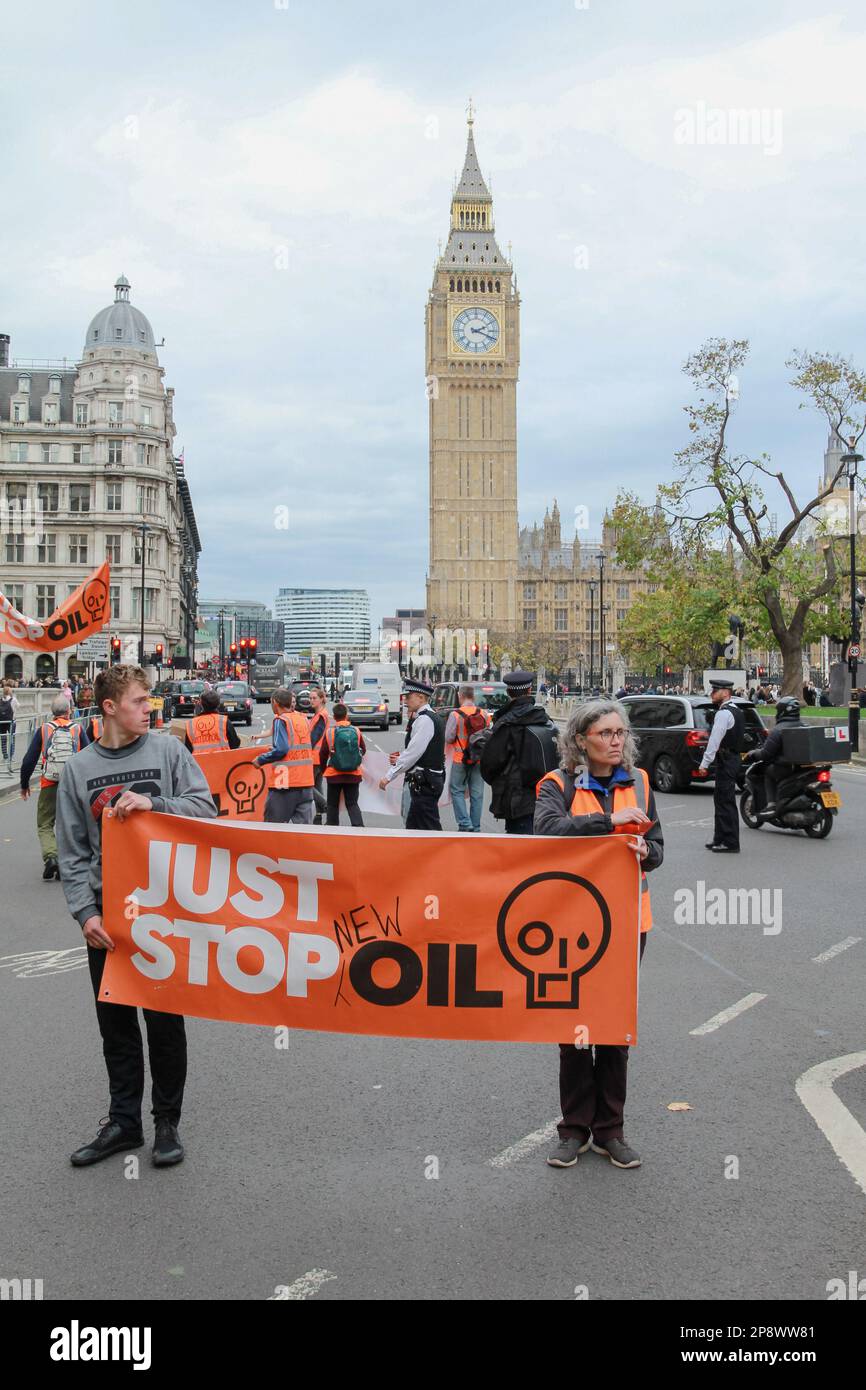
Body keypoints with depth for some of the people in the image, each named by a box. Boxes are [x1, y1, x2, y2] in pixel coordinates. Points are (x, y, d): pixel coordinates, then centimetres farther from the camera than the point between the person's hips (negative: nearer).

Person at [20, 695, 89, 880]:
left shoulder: (43, 730, 2)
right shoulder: (78, 729, 2)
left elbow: (29, 760, 2)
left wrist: (24, 785, 15)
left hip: (49, 786, -1)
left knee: (45, 825, 8)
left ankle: (50, 856, -15)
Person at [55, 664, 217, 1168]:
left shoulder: (169, 751, -1)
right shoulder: (80, 768, 3)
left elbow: (205, 806, -8)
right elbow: (73, 852, 3)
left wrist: (152, 803, -22)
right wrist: (85, 912, -7)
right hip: (107, 913, 2)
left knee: (165, 1021, 6)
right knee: (115, 1023, 12)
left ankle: (167, 1122, 21)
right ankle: (124, 1121, 25)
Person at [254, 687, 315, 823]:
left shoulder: (281, 720, -9)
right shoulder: (303, 719, 11)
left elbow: (281, 749, -19)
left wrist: (261, 759, -6)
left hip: (286, 781, -6)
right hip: (306, 781, 6)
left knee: (274, 823, 3)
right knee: (304, 824, 7)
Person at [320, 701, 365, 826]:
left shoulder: (329, 732, -8)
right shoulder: (356, 731, -4)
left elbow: (323, 754, -3)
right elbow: (363, 750, 9)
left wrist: (323, 769, 15)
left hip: (334, 775, -1)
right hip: (354, 774, 1)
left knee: (332, 805, 13)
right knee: (352, 804, 8)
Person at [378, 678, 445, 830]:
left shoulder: (424, 720, -16)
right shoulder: (430, 717, 16)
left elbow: (413, 753, -20)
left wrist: (389, 776, -17)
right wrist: (401, 759, 8)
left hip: (424, 784, -10)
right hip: (425, 782, 10)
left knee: (429, 829, -7)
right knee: (413, 827, 14)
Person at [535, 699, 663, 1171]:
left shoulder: (638, 782, 7)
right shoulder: (558, 785, -6)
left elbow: (657, 844, 10)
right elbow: (548, 830, -26)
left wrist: (645, 852, -13)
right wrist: (609, 819, -30)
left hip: (625, 920, 3)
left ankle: (609, 1130, 23)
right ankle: (575, 1129, 20)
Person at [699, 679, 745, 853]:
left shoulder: (724, 713, -15)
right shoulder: (734, 711, 17)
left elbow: (715, 740, -21)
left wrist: (705, 762, -21)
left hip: (726, 760, -10)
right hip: (732, 757, 10)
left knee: (726, 801, -7)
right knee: (720, 799, 17)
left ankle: (731, 843, -5)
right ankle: (720, 838, 24)